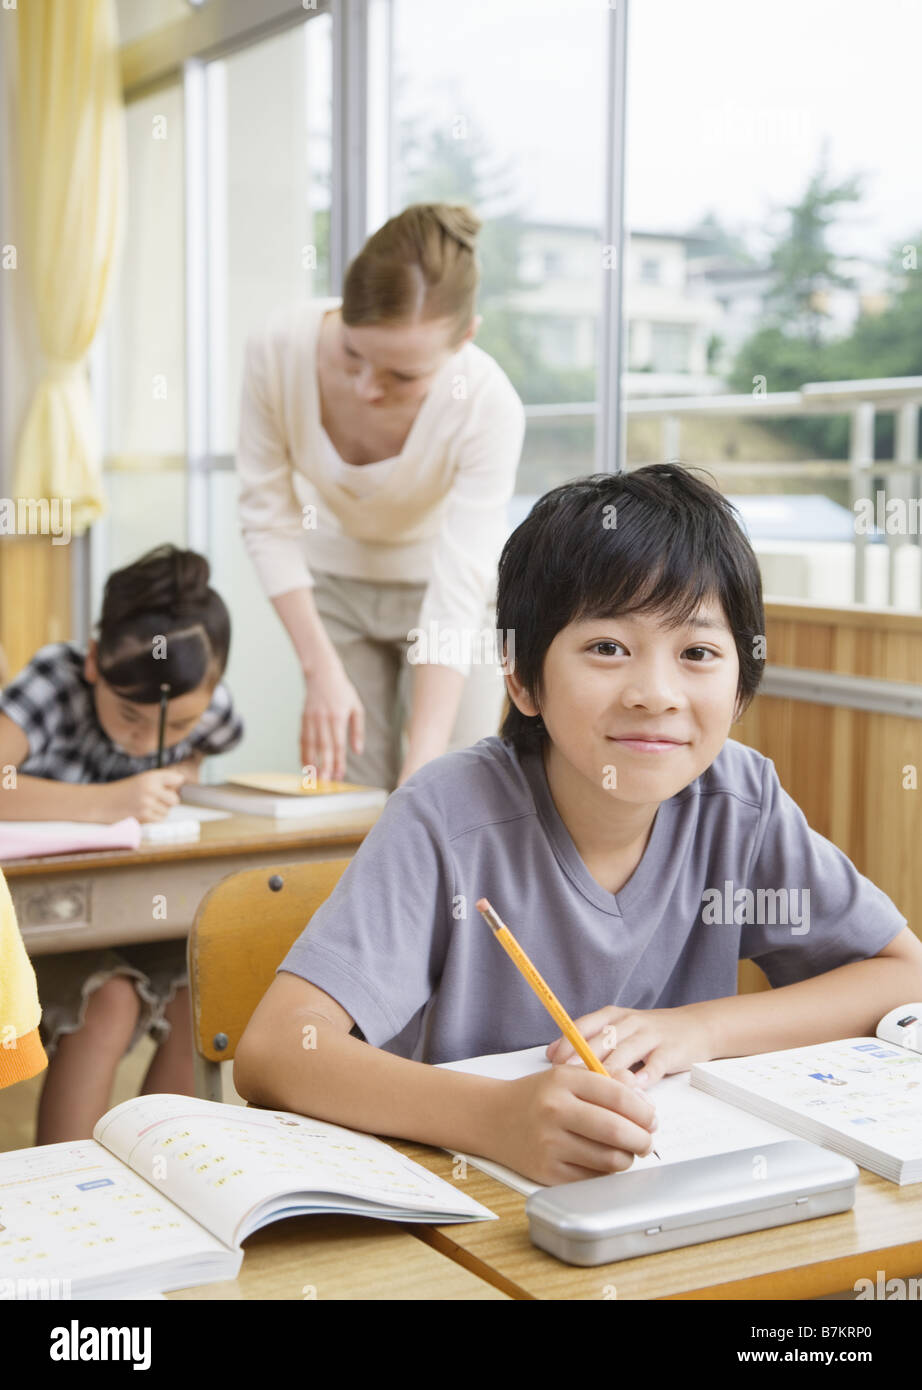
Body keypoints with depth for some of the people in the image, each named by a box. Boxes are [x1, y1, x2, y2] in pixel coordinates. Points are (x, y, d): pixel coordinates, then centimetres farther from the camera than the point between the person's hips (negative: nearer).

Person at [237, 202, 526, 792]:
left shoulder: (489, 406, -32)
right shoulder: (279, 349, -26)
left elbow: (456, 601, -33)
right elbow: (268, 519, -16)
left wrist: (423, 766, -38)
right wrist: (322, 671, -20)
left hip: (437, 585, -2)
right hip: (336, 586, 2)